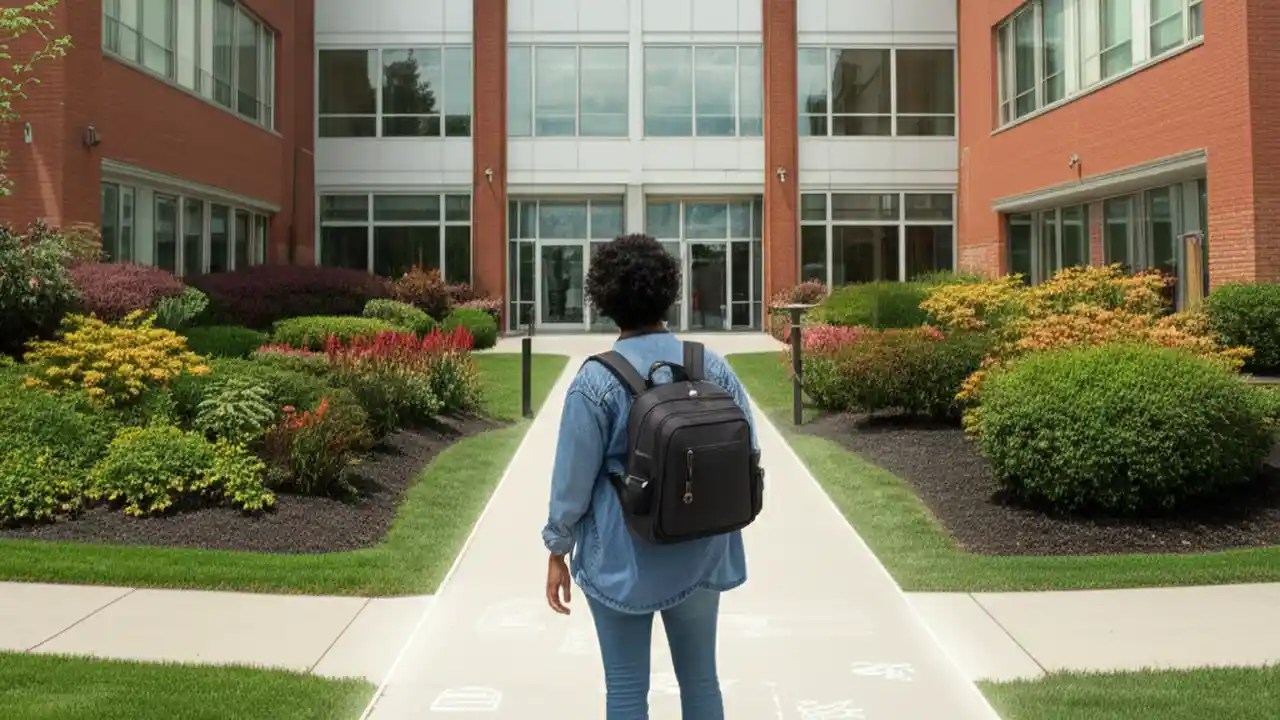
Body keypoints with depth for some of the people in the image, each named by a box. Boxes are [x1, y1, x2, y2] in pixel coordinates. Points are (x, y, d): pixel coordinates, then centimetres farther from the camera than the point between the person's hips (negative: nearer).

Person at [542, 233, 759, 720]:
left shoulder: (596, 381, -14)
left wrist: (558, 551, 2)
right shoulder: (713, 368, -3)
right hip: (700, 552, 4)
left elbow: (574, 476, -10)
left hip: (624, 556, -4)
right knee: (700, 677, 17)